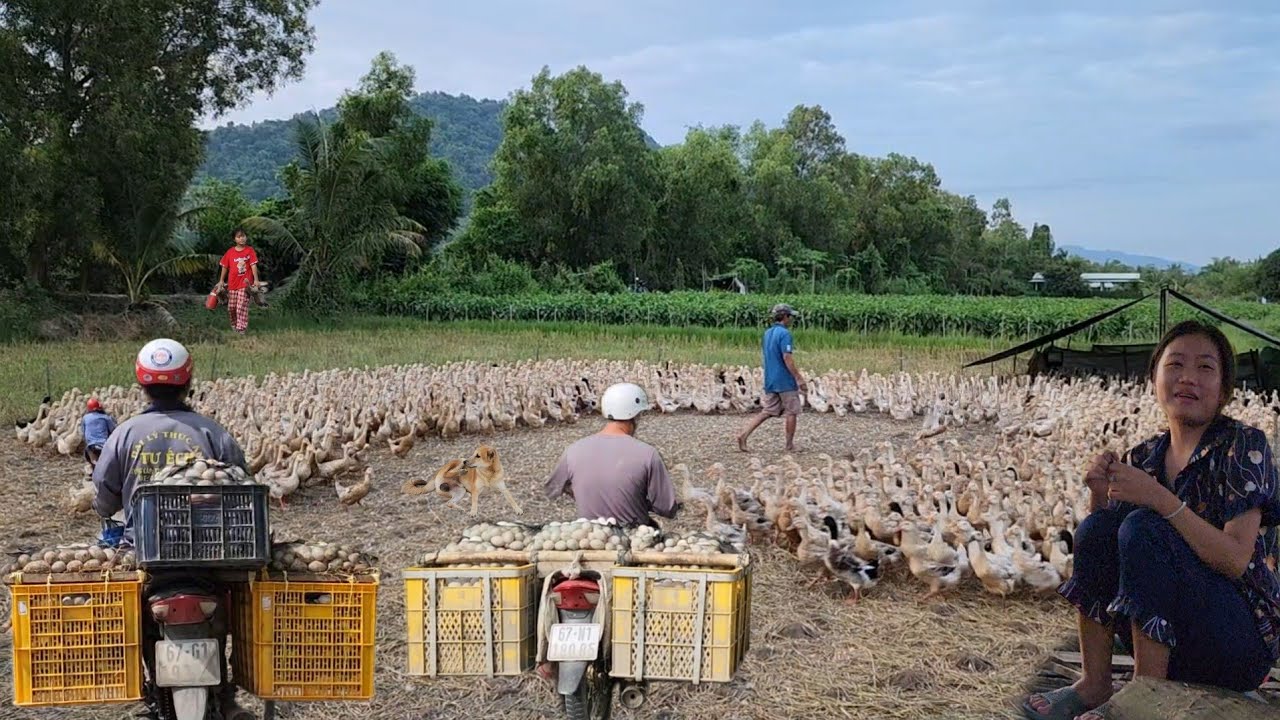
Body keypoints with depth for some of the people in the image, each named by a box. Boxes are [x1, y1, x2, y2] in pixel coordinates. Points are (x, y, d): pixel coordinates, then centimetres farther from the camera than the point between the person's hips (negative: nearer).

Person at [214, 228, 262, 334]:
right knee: (231, 307, 9)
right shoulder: (230, 252, 3)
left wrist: (256, 280, -13)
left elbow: (253, 265, -6)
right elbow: (224, 267, 10)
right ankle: (234, 324, 30)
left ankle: (241, 327, -7)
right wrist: (221, 281, 10)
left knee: (242, 307, -10)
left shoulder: (250, 251, -3)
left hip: (245, 283, -3)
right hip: (232, 284, 3)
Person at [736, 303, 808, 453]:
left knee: (766, 412, 7)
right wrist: (799, 378, -18)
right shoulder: (784, 333, -14)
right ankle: (790, 445, 12)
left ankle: (743, 434, -6)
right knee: (791, 412, 5)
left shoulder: (767, 333, 13)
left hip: (770, 380, 8)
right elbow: (787, 358, -21)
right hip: (785, 381, -8)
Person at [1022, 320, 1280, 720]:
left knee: (1143, 528, -26)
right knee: (1094, 527, -15)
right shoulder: (1144, 457, 7)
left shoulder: (1243, 444, -9)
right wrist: (1099, 496, -12)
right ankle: (1095, 684, -12)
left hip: (1242, 641, -5)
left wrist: (1161, 500, -29)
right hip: (1169, 638, 5)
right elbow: (1102, 552, 6)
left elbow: (1236, 561, -20)